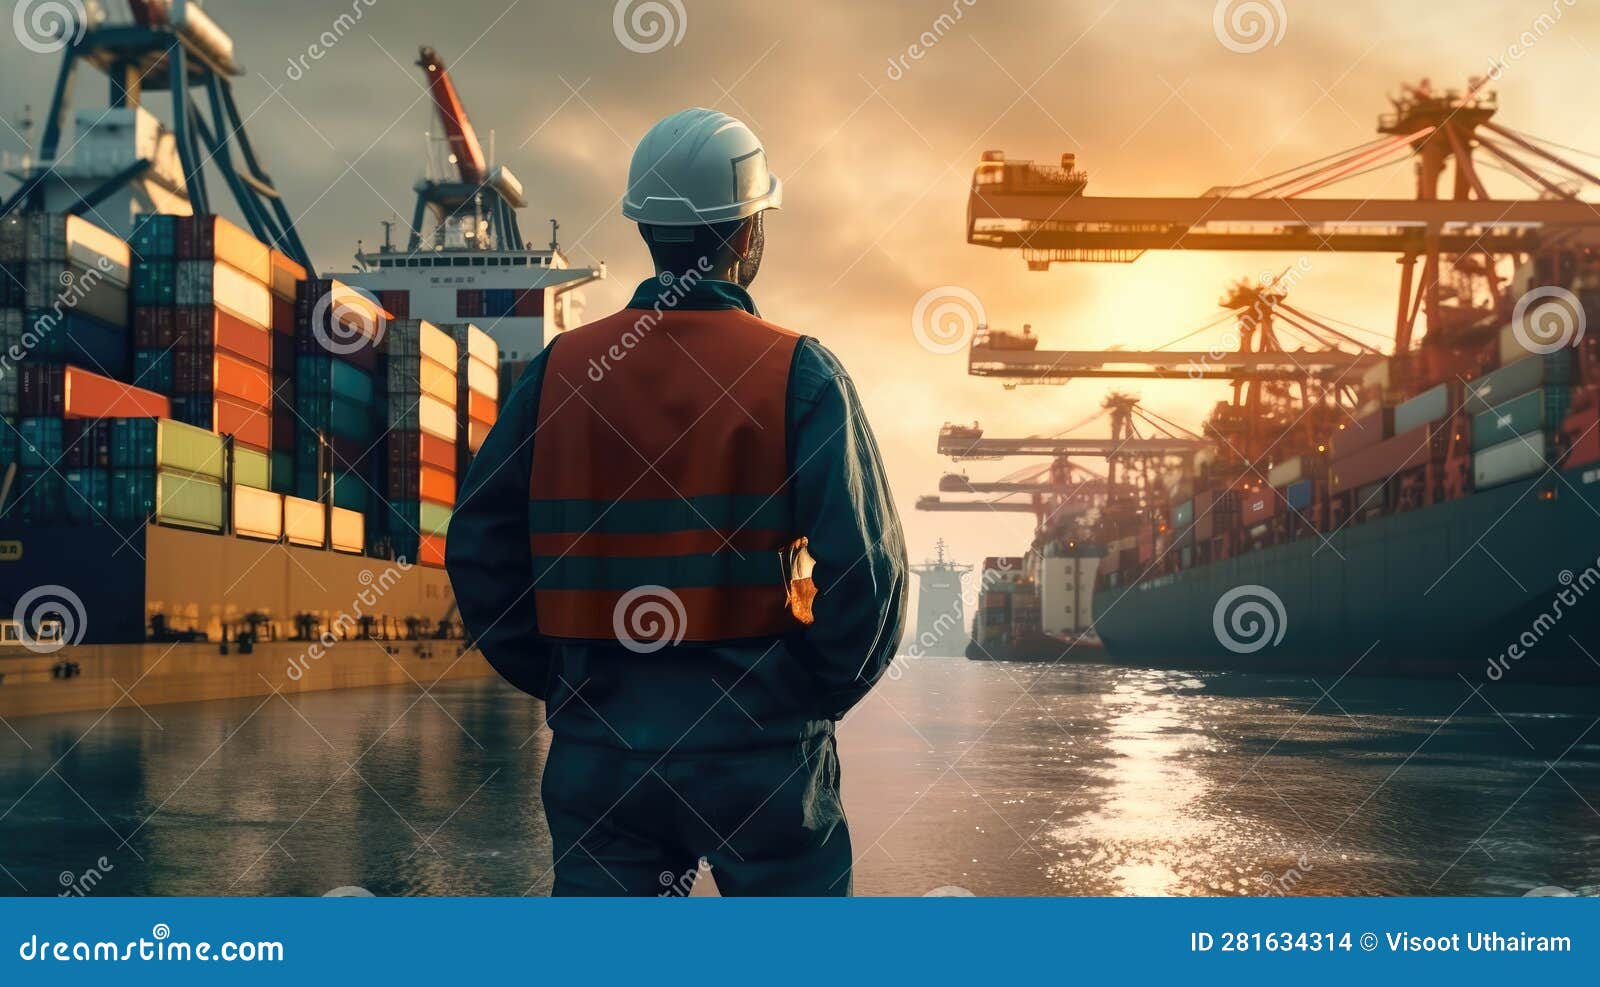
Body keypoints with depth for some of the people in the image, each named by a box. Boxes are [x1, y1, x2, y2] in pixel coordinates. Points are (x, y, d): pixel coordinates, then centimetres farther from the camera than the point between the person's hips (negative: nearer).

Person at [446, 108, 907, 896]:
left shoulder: (561, 368, 1)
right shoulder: (797, 373, -8)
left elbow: (478, 547, 2)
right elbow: (866, 565, -13)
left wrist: (556, 681, 10)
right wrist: (817, 690, 3)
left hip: (598, 744, 3)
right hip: (757, 743, -3)